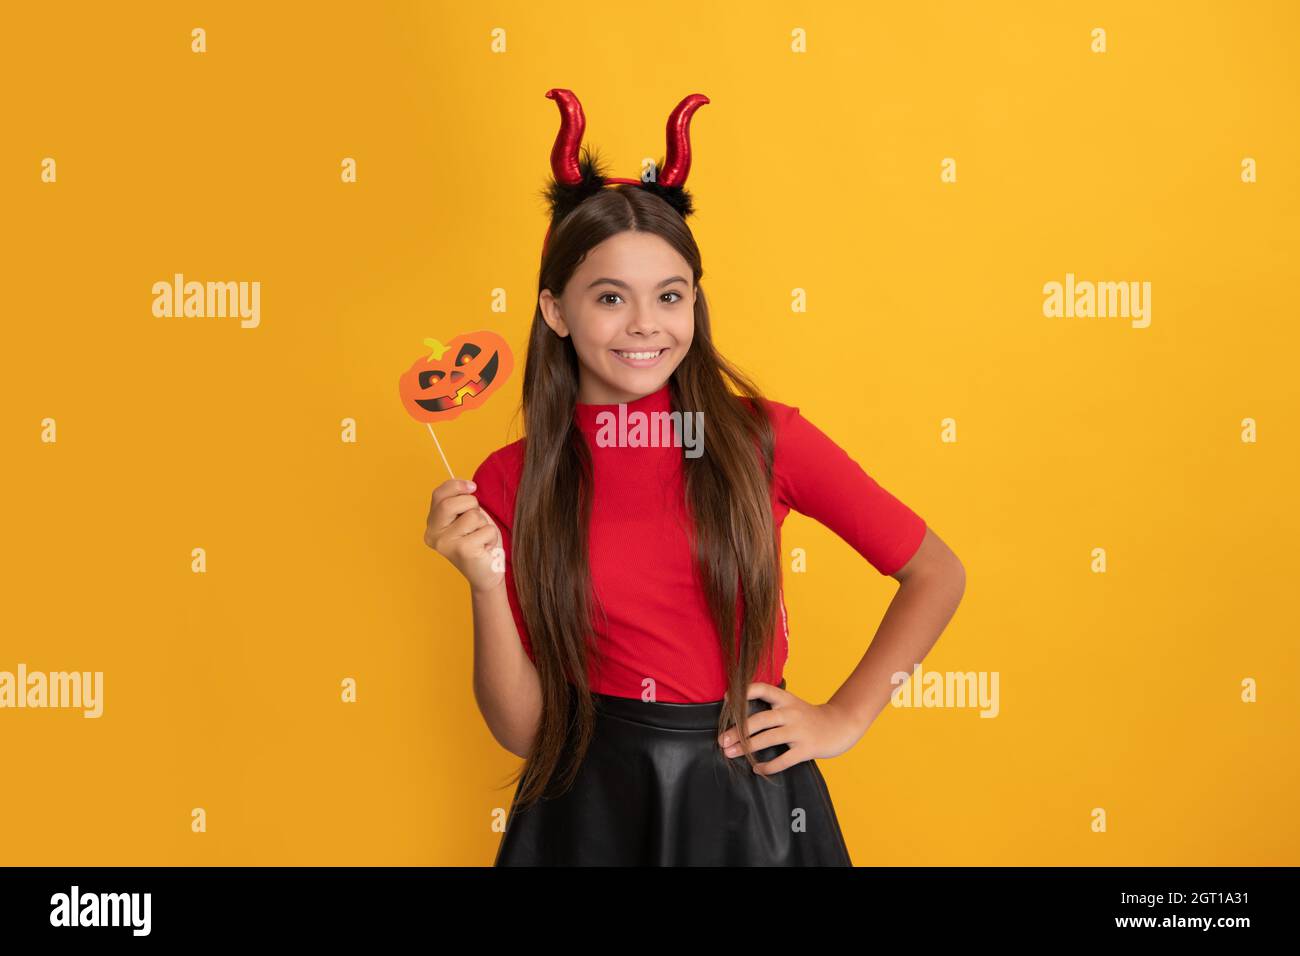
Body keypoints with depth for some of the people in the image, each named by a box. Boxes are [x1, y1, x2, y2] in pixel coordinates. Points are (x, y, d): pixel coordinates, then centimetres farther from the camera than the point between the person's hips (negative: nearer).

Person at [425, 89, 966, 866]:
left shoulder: (762, 438, -10)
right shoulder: (511, 482, -7)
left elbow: (937, 575, 1)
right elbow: (523, 730, -6)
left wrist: (844, 719, -4)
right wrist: (487, 583, -20)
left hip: (751, 797, 0)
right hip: (591, 805, 1)